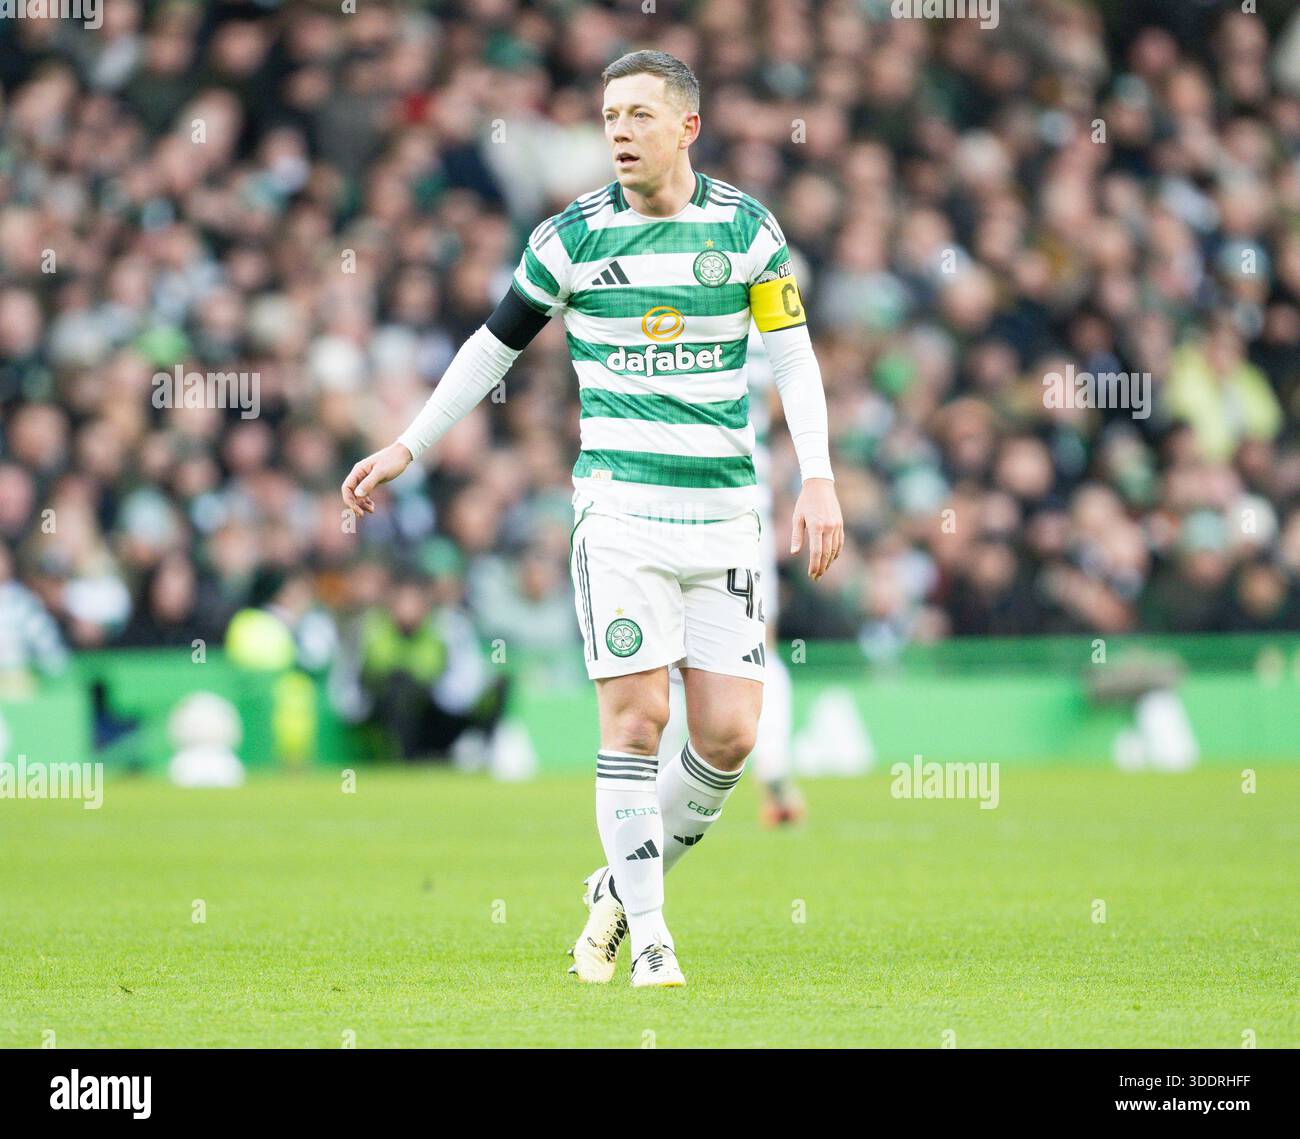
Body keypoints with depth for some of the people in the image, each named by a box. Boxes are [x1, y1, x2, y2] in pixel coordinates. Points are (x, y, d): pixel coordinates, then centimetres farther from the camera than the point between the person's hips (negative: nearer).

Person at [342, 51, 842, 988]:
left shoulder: (747, 227, 2)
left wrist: (818, 480, -1)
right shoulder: (573, 236, -1)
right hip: (619, 508, -2)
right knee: (637, 717, -11)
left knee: (730, 736, -3)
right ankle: (645, 930, 0)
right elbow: (494, 345, 11)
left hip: (724, 515, 2)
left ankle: (626, 881, 20)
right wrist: (407, 447, 12)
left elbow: (793, 355, 9)